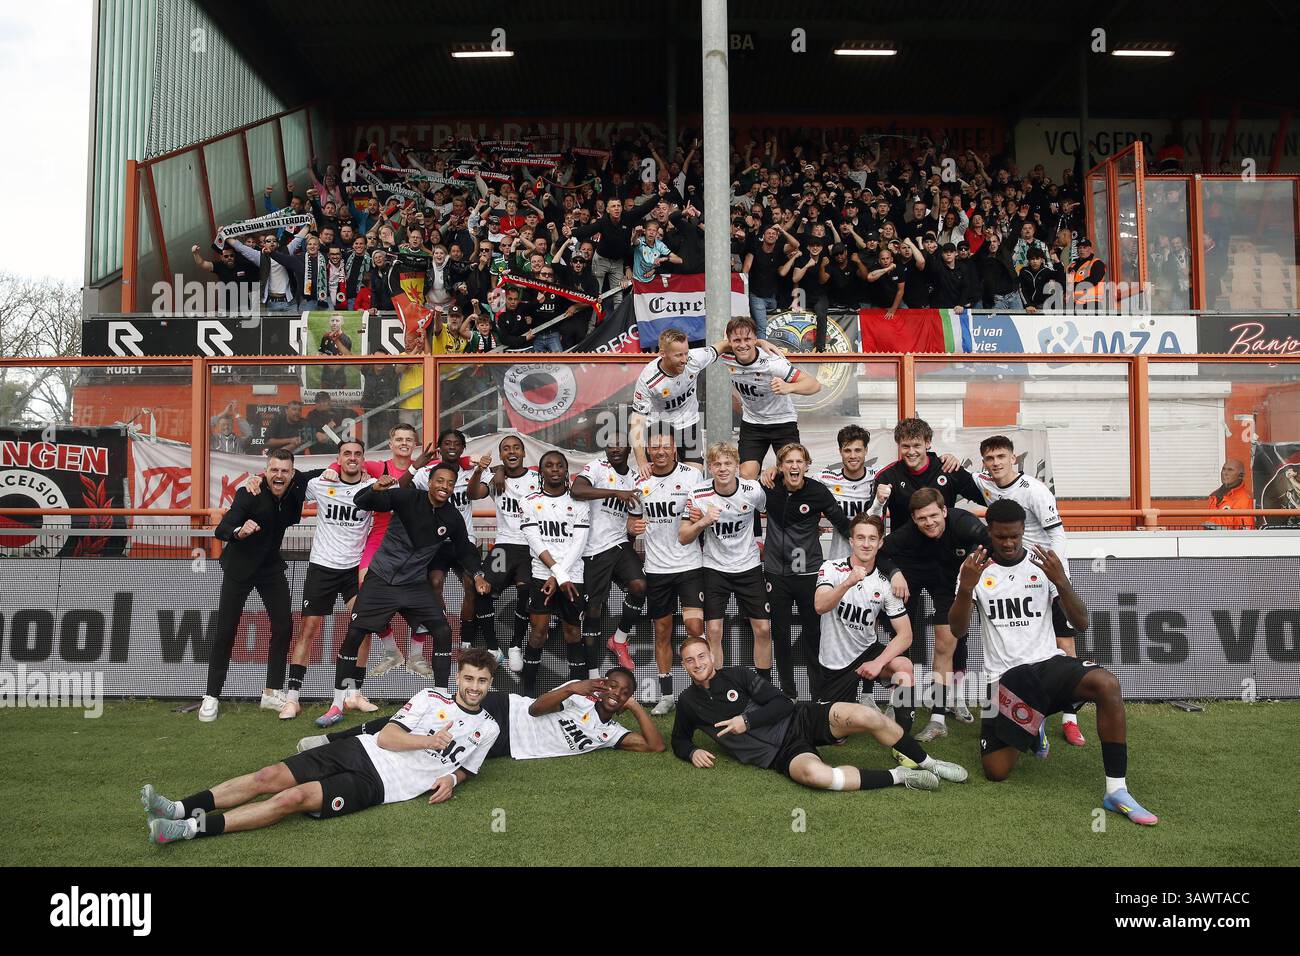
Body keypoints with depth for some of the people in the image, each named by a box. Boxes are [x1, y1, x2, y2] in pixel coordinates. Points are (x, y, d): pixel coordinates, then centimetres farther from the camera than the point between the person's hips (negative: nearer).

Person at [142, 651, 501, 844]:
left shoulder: (487, 729, 7)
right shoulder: (431, 697, 7)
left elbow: (466, 768, 20)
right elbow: (385, 738, 1)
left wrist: (451, 779, -3)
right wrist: (428, 741, -13)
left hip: (378, 785, -3)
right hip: (360, 750, 3)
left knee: (294, 798, -21)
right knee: (269, 777, -13)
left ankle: (194, 828, -24)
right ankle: (180, 808, -10)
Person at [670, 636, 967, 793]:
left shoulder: (736, 675, 2)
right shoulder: (688, 702, 6)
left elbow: (783, 703, -1)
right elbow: (679, 740, 21)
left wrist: (747, 721, -14)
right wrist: (693, 752, -2)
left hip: (799, 720, 1)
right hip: (781, 754, -1)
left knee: (865, 716, -24)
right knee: (815, 774, -38)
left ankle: (928, 763, 0)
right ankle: (899, 776, -18)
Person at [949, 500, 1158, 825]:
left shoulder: (1045, 565, 4)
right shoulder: (975, 568, 1)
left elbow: (1081, 624, -1)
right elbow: (958, 630, -7)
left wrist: (1061, 582, -18)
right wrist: (966, 589, -26)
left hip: (1047, 662, 0)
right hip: (1005, 675, 0)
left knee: (1107, 685, -32)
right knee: (995, 771, -7)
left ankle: (1116, 791, -25)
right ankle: (1029, 729, 26)